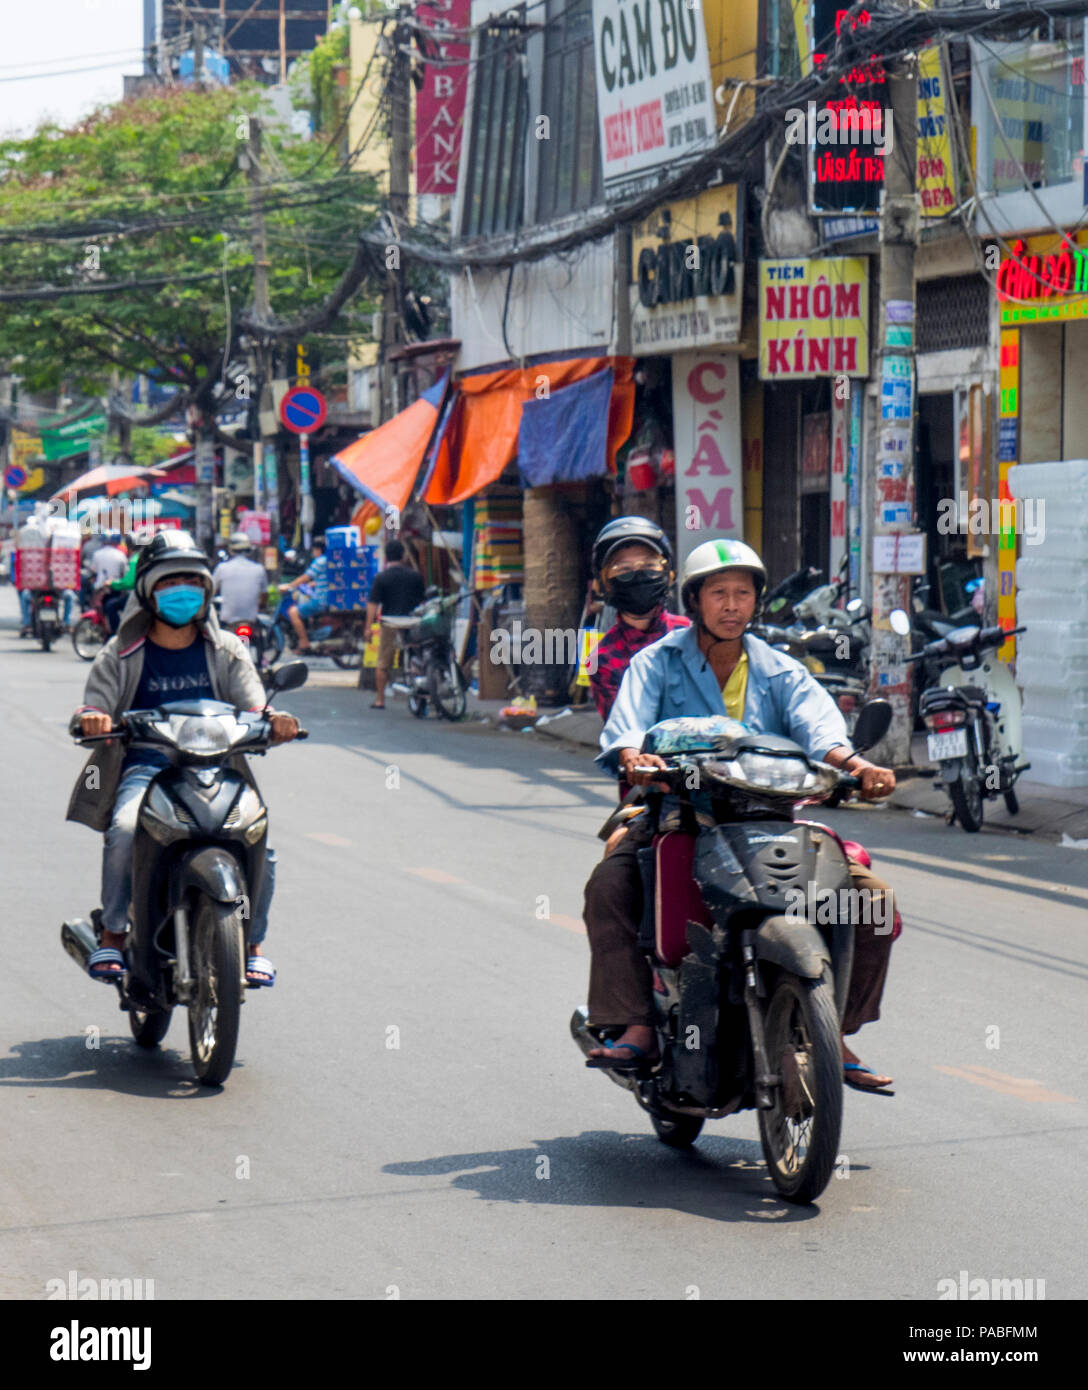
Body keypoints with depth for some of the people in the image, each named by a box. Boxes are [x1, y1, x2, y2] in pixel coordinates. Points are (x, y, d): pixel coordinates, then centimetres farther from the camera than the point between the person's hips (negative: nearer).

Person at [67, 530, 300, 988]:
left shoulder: (225, 650, 12)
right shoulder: (122, 654, 8)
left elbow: (251, 704, 2)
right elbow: (94, 707, 0)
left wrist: (274, 721, -23)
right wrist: (90, 720, -25)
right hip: (146, 768, -1)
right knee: (124, 830, -32)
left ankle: (252, 942, 2)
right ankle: (112, 933, -14)